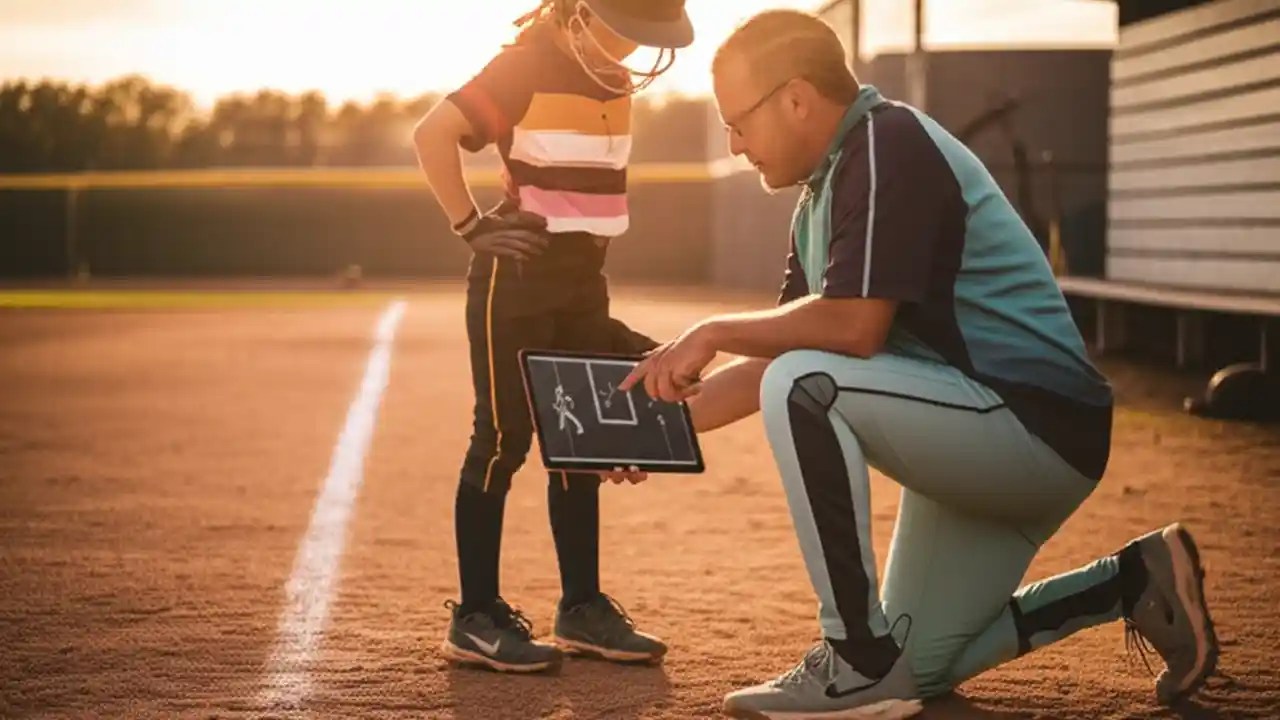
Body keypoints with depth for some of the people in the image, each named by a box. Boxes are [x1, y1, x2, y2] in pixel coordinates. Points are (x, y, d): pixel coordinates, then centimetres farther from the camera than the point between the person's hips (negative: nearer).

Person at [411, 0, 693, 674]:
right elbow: (432, 133, -22)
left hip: (583, 276, 8)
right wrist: (471, 226, -18)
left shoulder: (617, 78, 9)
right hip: (518, 275, -8)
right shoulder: (527, 65, -15)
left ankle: (582, 607, 19)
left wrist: (587, 248, 15)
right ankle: (476, 617, 2)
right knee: (504, 438, -5)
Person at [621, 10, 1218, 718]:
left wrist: (715, 332, -14)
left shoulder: (890, 147, -16)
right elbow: (779, 360, 14)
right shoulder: (822, 197, 12)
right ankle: (1134, 582, 22)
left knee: (804, 388, -28)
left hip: (1040, 429, -10)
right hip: (984, 447, 10)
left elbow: (853, 327, -26)